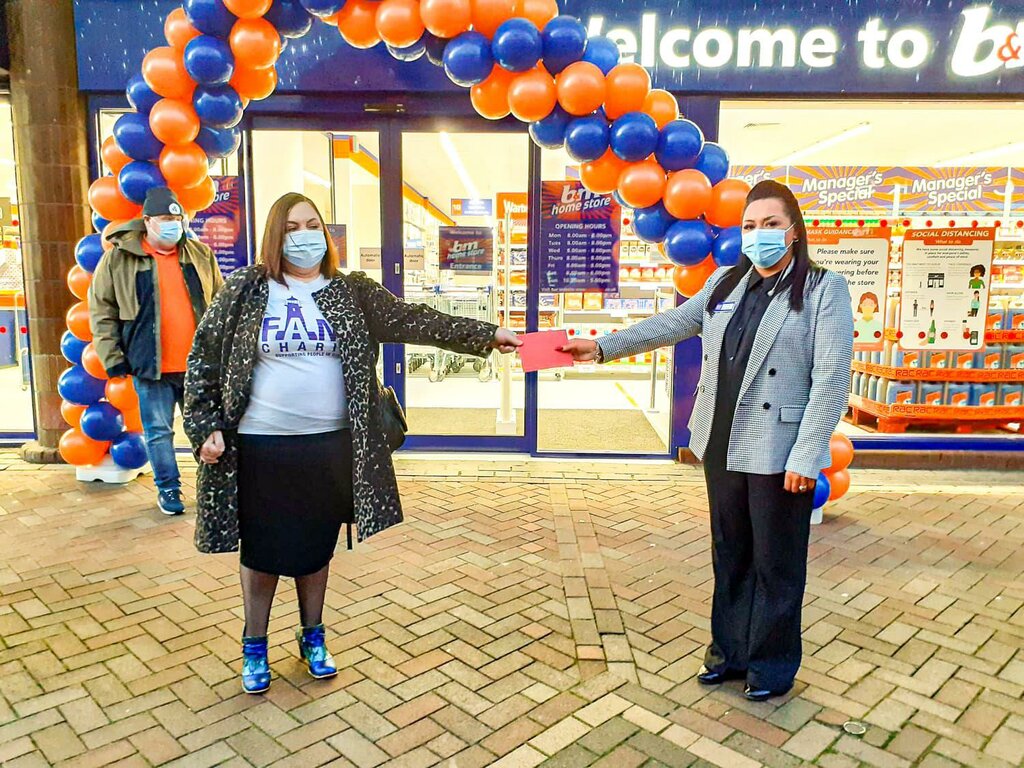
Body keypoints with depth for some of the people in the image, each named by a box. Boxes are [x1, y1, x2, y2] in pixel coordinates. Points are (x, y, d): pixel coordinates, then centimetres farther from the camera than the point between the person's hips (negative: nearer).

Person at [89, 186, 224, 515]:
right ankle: (168, 488, 24)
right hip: (151, 365, -2)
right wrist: (112, 357, -3)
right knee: (158, 431, 7)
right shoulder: (119, 257, -2)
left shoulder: (201, 255, 6)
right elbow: (101, 310, 2)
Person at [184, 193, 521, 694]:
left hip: (330, 445, 2)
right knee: (261, 549, 12)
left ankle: (313, 636, 37)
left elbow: (415, 321, -5)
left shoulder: (352, 293, 2)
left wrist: (487, 335, -12)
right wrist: (206, 428, -4)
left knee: (317, 546, 16)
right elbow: (204, 360, 3)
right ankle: (254, 645, 34)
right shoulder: (244, 291, -2)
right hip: (260, 446, -1)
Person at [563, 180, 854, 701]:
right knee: (730, 556, 17)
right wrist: (603, 348, 2)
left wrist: (806, 456, -18)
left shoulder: (824, 289, -7)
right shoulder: (726, 283, 11)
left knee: (776, 564, 8)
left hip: (778, 452, -5)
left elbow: (831, 378, -12)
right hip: (723, 446, 6)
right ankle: (730, 649, 35)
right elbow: (671, 324, 10)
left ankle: (772, 664, 28)